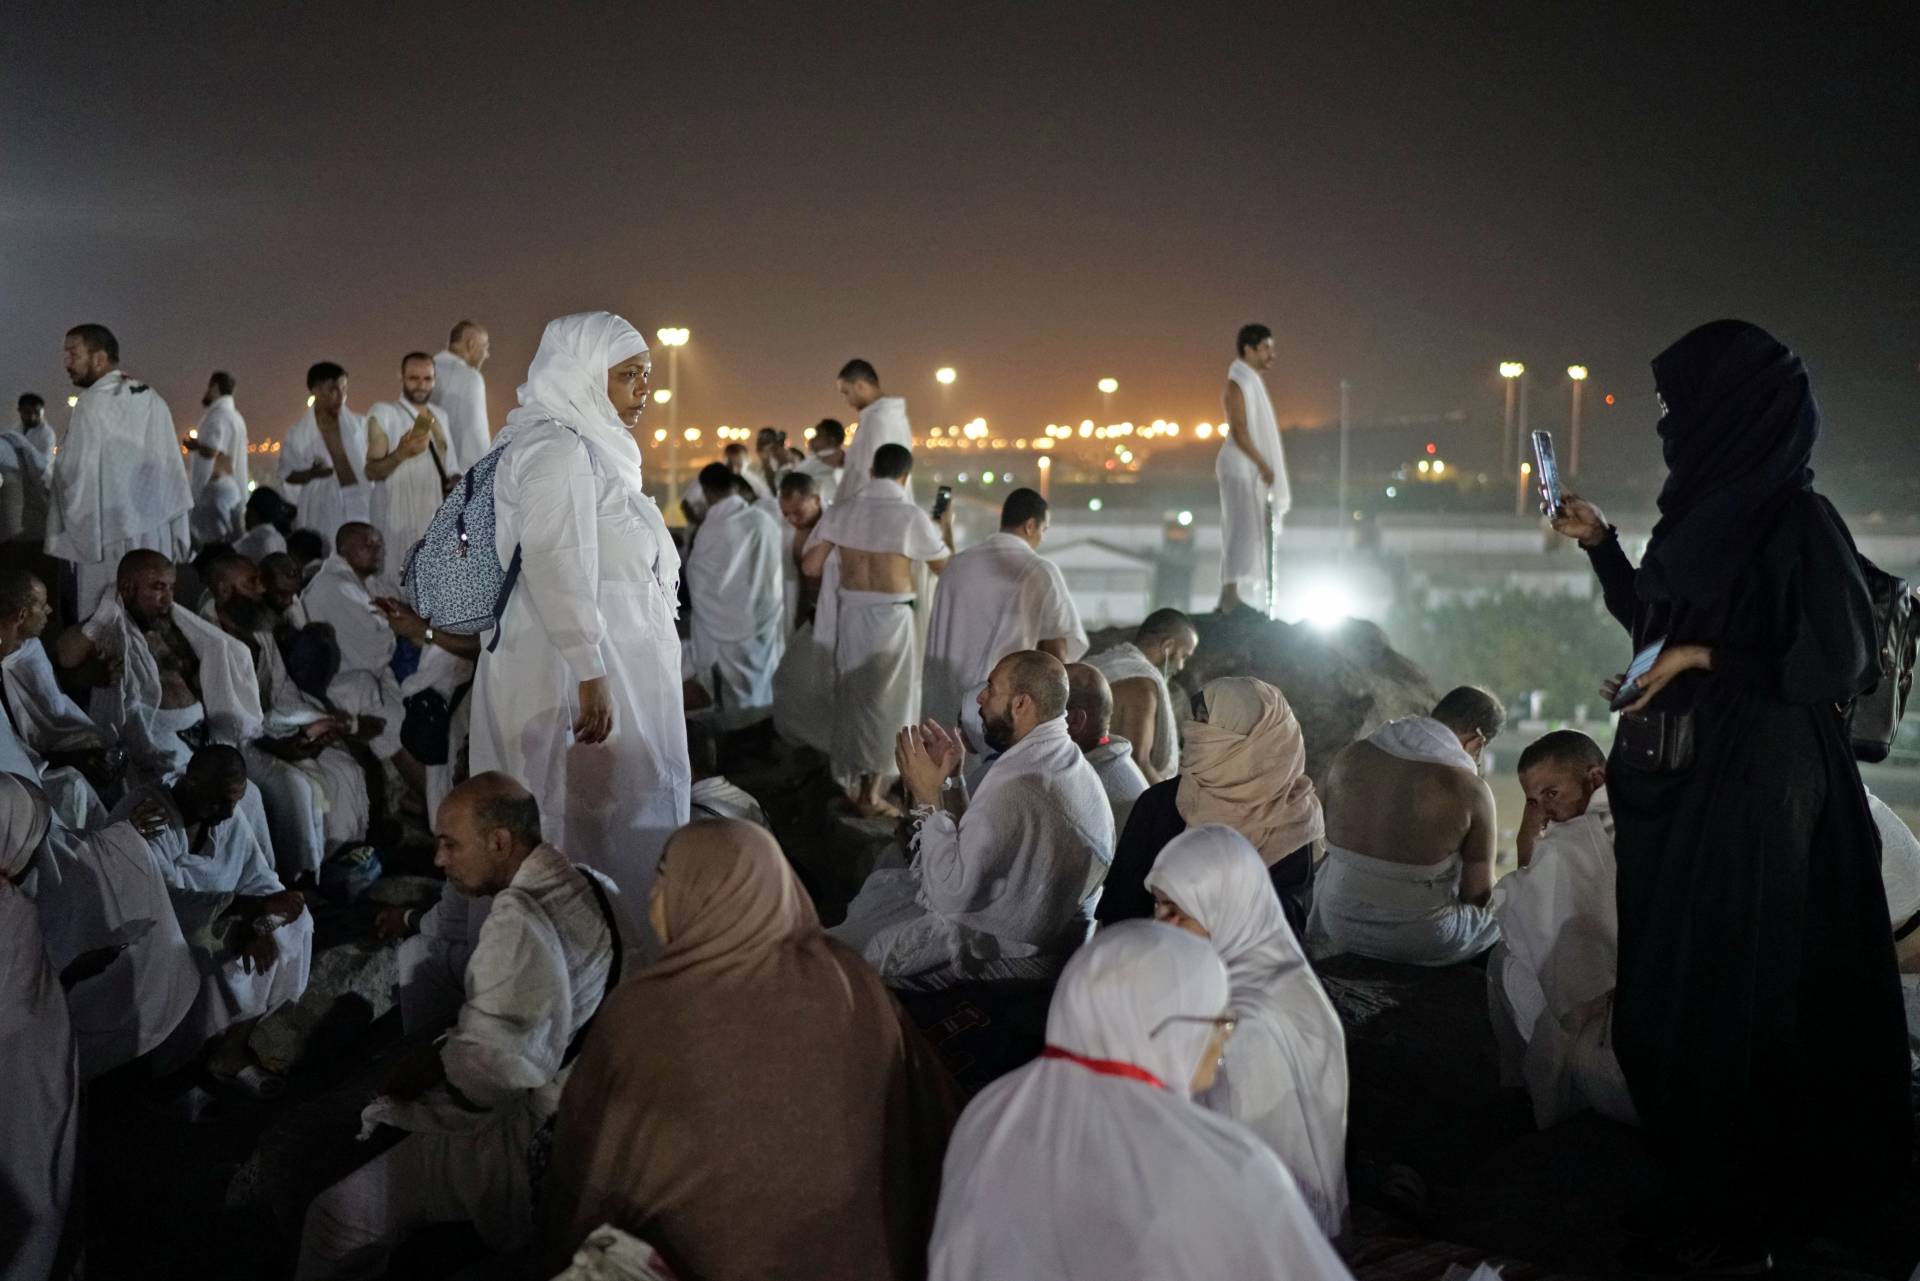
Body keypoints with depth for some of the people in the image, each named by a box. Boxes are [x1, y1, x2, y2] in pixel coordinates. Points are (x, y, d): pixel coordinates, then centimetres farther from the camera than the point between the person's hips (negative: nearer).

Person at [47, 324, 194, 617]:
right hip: (158, 535, 6)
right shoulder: (152, 399, 7)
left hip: (107, 539, -6)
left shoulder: (93, 403, -11)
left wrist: (68, 541, -5)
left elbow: (77, 475, -12)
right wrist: (180, 538, 13)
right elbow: (173, 471, 9)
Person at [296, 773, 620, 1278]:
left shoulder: (519, 916, -22)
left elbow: (487, 1072, -26)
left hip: (530, 1141, -10)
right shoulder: (591, 886, 4)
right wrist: (442, 1052, 7)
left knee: (336, 1219, -9)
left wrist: (429, 1063, -9)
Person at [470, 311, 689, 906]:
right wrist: (590, 676, -26)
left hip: (618, 663, 10)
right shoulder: (555, 447, -14)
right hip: (577, 668, -10)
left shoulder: (585, 446, 16)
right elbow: (556, 568, -22)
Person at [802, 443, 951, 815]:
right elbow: (946, 567, 2)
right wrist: (946, 528, 19)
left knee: (853, 697, 17)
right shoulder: (911, 516, -11)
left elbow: (810, 567, 1)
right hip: (890, 615, -4)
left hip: (849, 613, 4)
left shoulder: (842, 510, 0)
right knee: (887, 702, 8)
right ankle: (871, 795, 12)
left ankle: (856, 783, 26)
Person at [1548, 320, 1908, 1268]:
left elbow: (1840, 664, -18)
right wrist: (1598, 542, 21)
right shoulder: (1707, 511, 8)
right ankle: (1708, 1197, 29)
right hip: (1687, 788, 9)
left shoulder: (1796, 521, -16)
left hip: (1754, 797, -9)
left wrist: (1705, 657, -19)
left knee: (1728, 1001, 0)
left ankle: (1736, 1224, 13)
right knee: (1673, 998, 14)